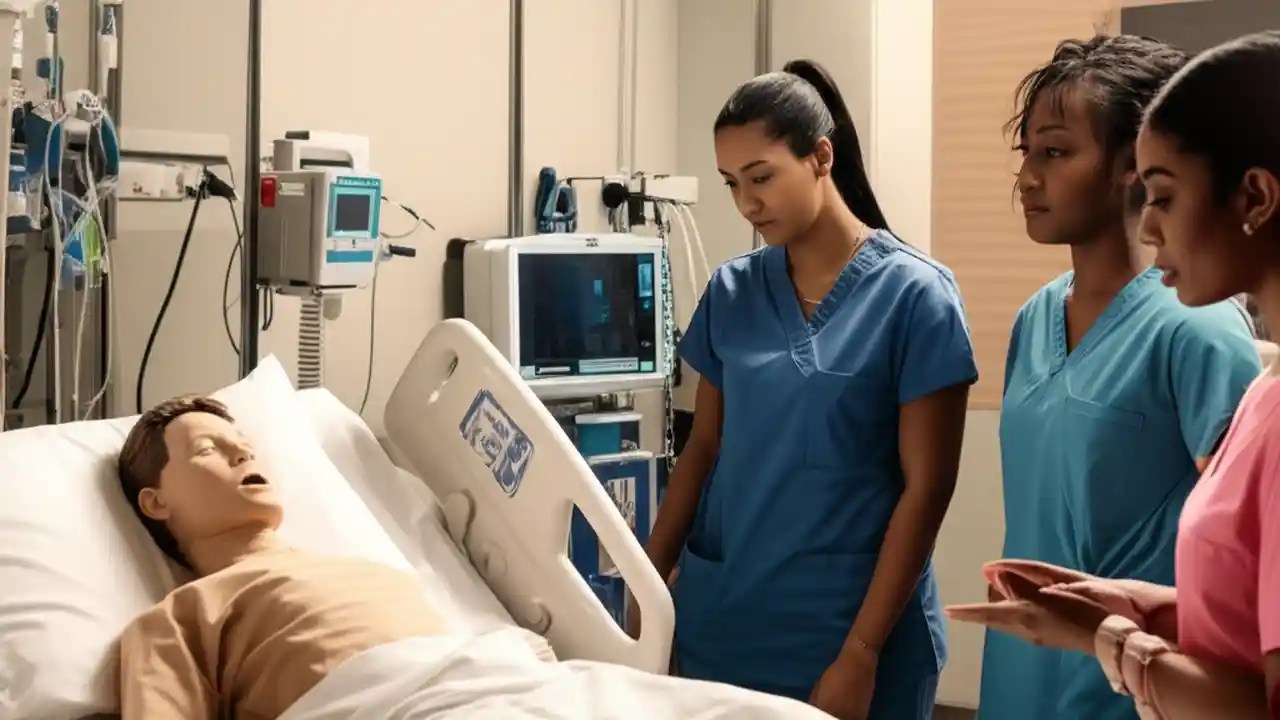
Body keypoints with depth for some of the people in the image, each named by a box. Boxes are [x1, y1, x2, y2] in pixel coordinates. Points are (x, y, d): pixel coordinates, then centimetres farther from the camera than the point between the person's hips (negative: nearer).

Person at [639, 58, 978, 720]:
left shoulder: (914, 294, -9)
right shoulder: (730, 291, 4)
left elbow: (925, 487, -10)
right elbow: (703, 448, 11)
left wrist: (861, 652, -13)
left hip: (844, 625, -4)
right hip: (718, 615, 4)